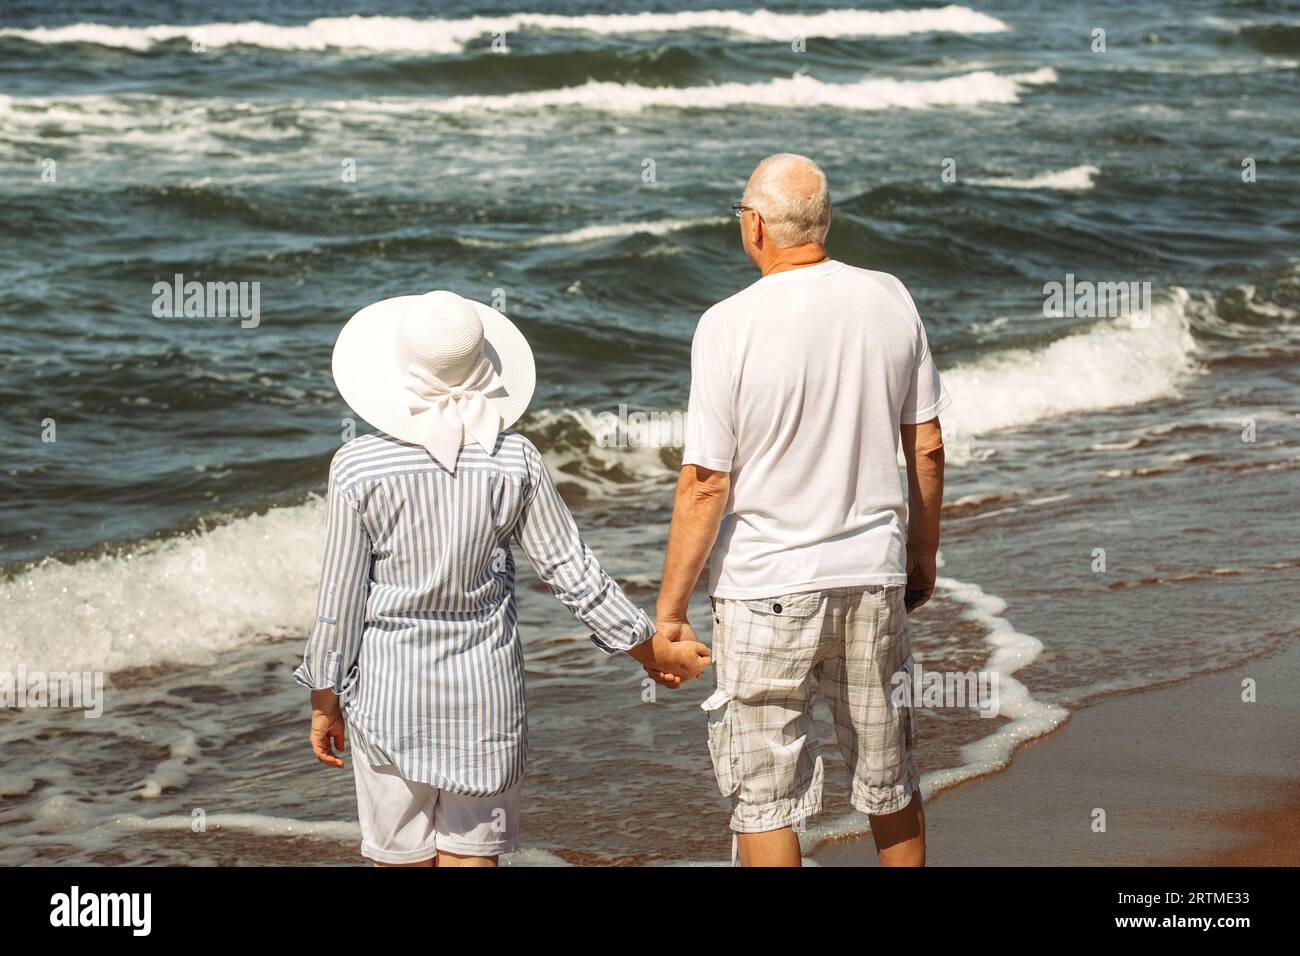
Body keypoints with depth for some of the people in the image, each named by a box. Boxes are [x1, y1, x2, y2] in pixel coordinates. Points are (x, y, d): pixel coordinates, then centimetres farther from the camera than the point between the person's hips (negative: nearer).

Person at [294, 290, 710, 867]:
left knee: (405, 860, 9)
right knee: (472, 855, 9)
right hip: (486, 689, 2)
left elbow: (340, 602, -7)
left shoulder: (358, 468, -12)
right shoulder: (514, 461, -7)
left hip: (390, 691, -1)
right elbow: (573, 572, -2)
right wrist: (657, 651, 10)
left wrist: (324, 702, 6)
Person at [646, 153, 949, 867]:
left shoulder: (730, 325, -14)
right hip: (874, 574, 5)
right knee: (890, 782, 19)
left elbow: (705, 485, -14)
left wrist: (668, 610, -6)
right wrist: (922, 558, 19)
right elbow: (927, 451, 6)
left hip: (766, 589, -4)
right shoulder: (890, 301, -1)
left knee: (765, 798, 5)